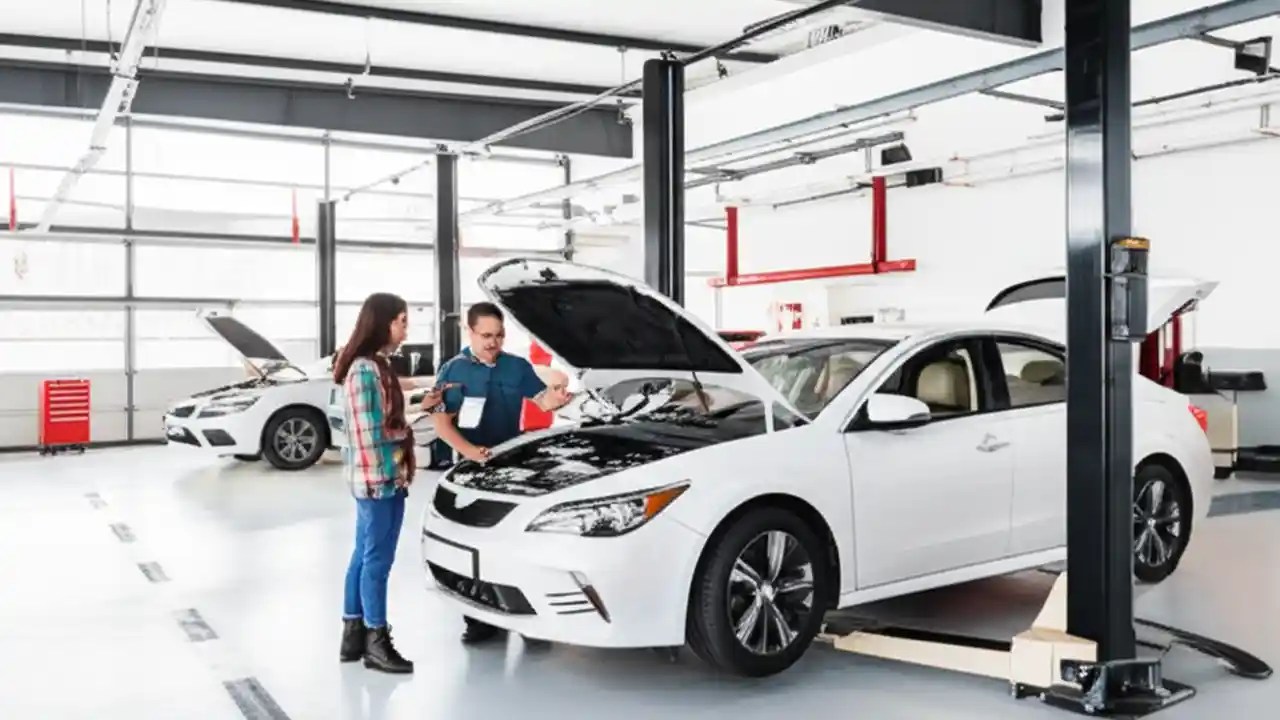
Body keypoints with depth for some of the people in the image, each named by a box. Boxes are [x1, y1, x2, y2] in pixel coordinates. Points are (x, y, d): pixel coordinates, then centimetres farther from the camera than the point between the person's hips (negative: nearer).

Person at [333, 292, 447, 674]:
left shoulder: (374, 365, 12)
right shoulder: (367, 370, -18)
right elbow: (374, 434, -21)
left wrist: (421, 405, 7)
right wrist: (408, 429, -10)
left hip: (374, 478, 10)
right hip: (378, 477, -10)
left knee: (364, 555, 15)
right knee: (378, 559, -1)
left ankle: (354, 633, 25)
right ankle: (376, 642, 8)